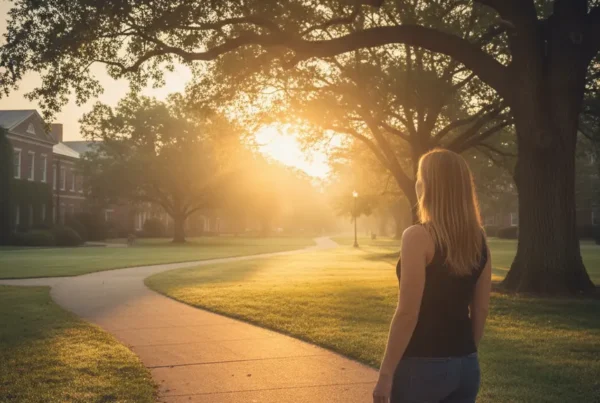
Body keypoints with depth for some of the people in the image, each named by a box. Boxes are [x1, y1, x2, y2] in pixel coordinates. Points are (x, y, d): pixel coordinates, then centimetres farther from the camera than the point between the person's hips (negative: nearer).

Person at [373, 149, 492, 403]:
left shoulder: (418, 237, -15)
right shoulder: (479, 240, 5)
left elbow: (408, 313, -18)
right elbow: (480, 310, 10)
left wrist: (386, 373, -12)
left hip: (422, 366, -6)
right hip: (466, 366, 7)